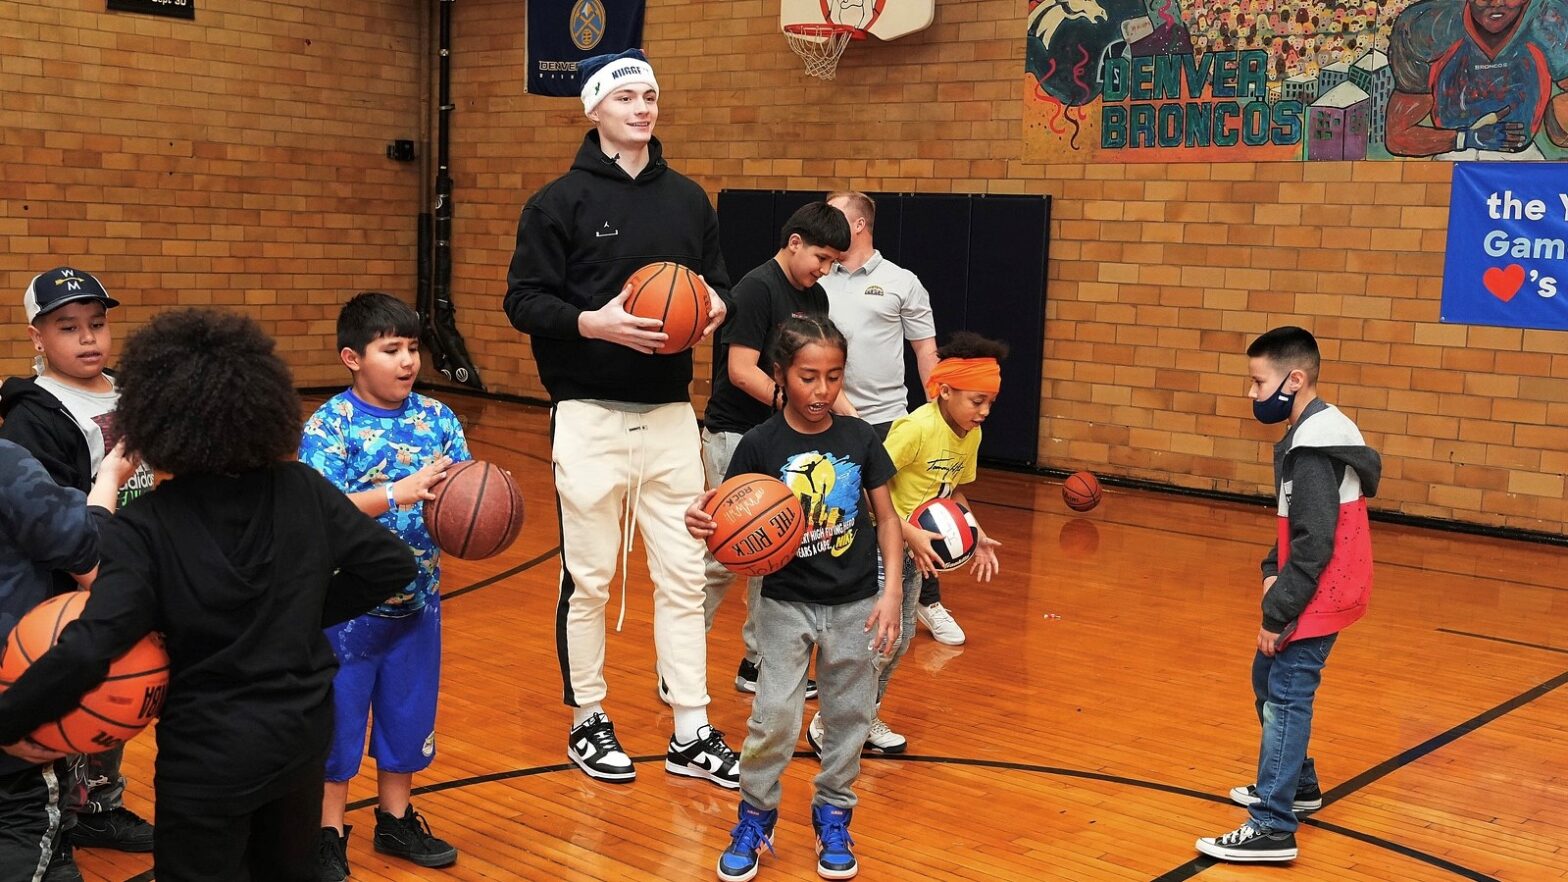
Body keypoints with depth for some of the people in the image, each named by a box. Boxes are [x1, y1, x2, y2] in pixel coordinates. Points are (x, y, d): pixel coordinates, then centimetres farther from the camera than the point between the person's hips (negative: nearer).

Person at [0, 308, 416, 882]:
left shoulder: (145, 528, -19)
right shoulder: (304, 491, -9)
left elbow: (87, 651, -28)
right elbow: (392, 564, -3)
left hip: (209, 754, -4)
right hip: (304, 732, 4)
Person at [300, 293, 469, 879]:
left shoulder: (437, 418, -1)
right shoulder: (330, 425, -13)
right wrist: (399, 494, -34)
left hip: (418, 600, 4)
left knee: (408, 710, 17)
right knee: (337, 717, 9)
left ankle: (396, 819, 36)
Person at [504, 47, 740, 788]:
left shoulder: (688, 198, 10)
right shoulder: (560, 201, -3)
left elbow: (718, 280, 16)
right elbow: (523, 301, -7)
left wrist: (717, 305, -7)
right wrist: (594, 322, -23)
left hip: (671, 414, 4)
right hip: (590, 417, -4)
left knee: (683, 575, 6)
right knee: (588, 579, 6)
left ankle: (691, 732, 15)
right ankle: (588, 722, 21)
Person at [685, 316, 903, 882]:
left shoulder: (859, 438, -5)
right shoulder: (760, 445, -11)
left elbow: (886, 517, 3)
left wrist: (892, 592, -4)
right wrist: (703, 521, -31)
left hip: (855, 604, 2)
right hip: (785, 603, -2)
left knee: (848, 714, 11)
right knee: (775, 716, -6)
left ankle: (833, 815, 30)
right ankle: (755, 817, 16)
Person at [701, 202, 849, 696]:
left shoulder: (815, 297, 10)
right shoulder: (757, 288, -14)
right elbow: (742, 371, -20)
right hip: (736, 435, -8)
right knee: (724, 554, -4)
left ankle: (760, 660, 19)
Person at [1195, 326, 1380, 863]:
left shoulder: (1312, 449, -21)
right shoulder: (1317, 434, 11)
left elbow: (1314, 545, -24)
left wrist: (1277, 614, -20)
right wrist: (1272, 572, 4)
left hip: (1317, 600, -11)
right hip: (1318, 595, 11)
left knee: (1285, 698, -9)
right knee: (1269, 679, 22)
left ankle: (1272, 829, -6)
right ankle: (1297, 783, 37)